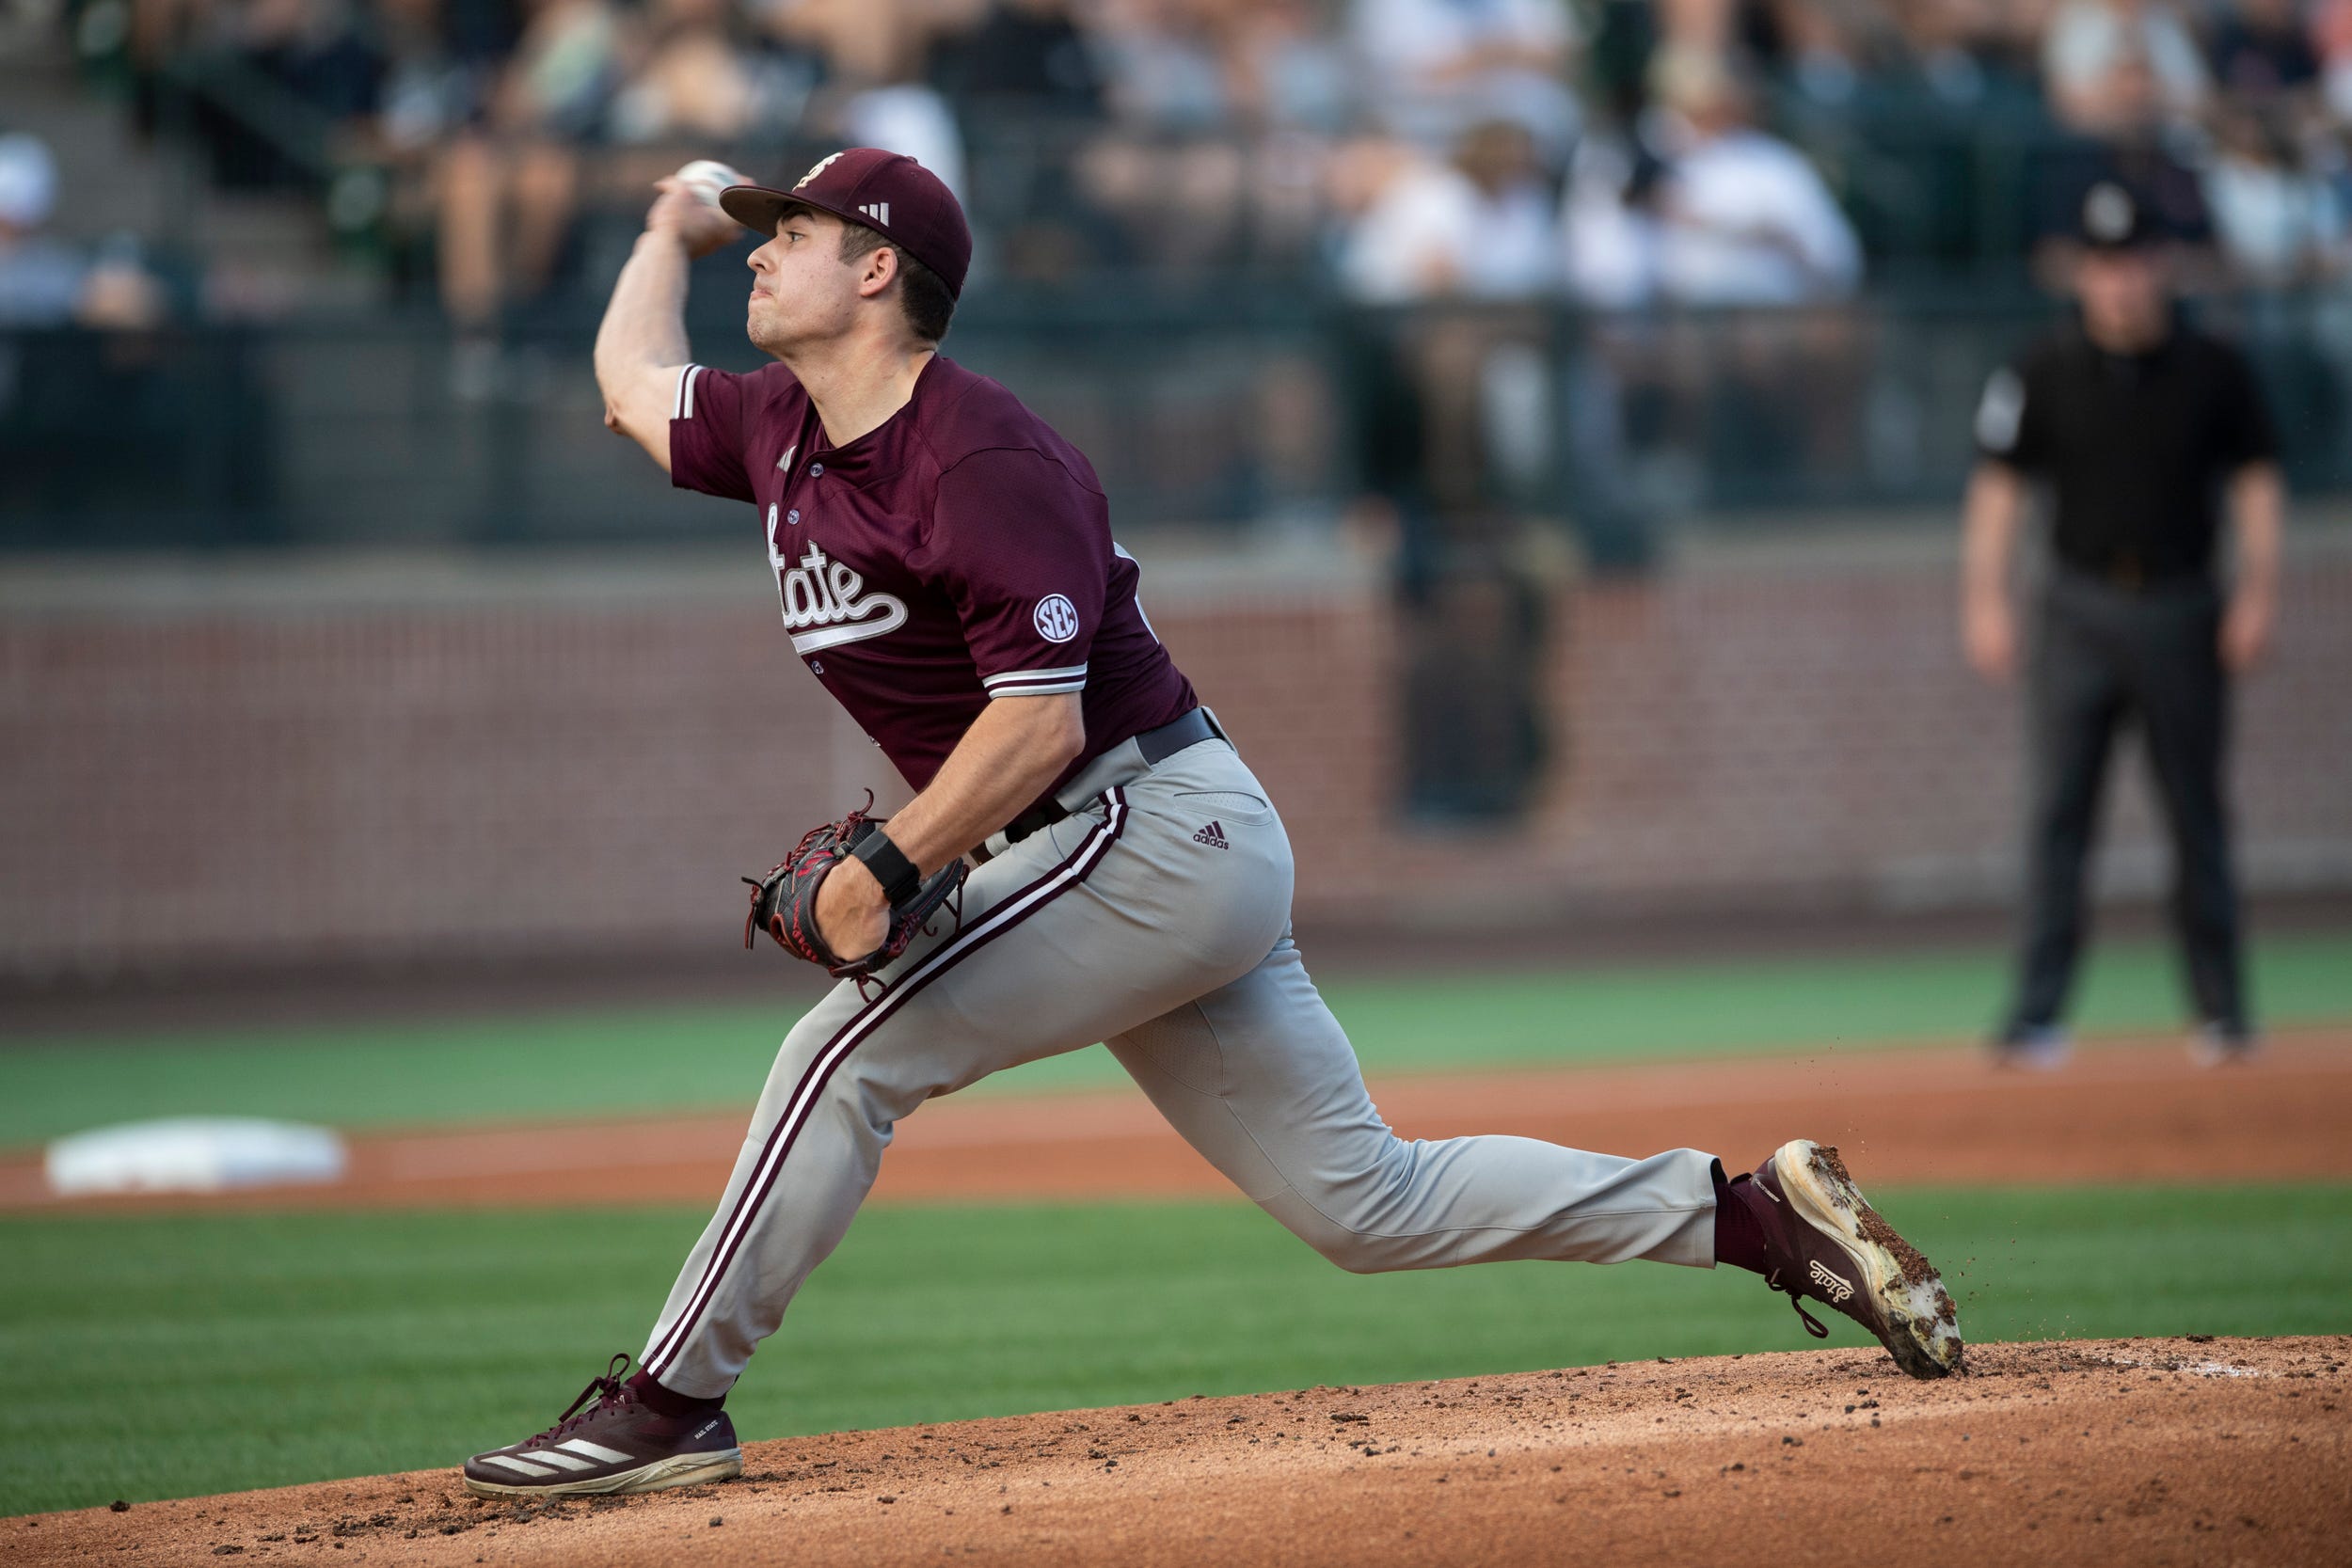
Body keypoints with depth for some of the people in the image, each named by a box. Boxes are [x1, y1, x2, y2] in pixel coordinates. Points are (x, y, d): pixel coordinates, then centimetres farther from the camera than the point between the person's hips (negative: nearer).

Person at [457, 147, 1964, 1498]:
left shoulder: (982, 461, -17)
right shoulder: (783, 432, 10)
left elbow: (1040, 719, -24)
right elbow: (634, 383, 31)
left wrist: (891, 866, -27)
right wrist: (673, 231, 33)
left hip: (1154, 825, -10)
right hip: (1163, 865, 10)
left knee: (849, 1051, -14)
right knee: (1369, 1202, 7)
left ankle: (670, 1402, -11)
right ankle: (1760, 1215, 10)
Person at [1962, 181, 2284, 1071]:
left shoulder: (2213, 372, 4)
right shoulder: (2044, 377, 3)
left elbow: (2255, 481, 7)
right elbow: (1999, 486, 4)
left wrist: (2257, 591, -3)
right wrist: (1986, 598, -5)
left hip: (2182, 612, 0)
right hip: (2080, 613, 0)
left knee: (2197, 814, 5)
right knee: (2057, 812, -7)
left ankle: (2221, 1008, 14)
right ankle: (2037, 1016, -9)